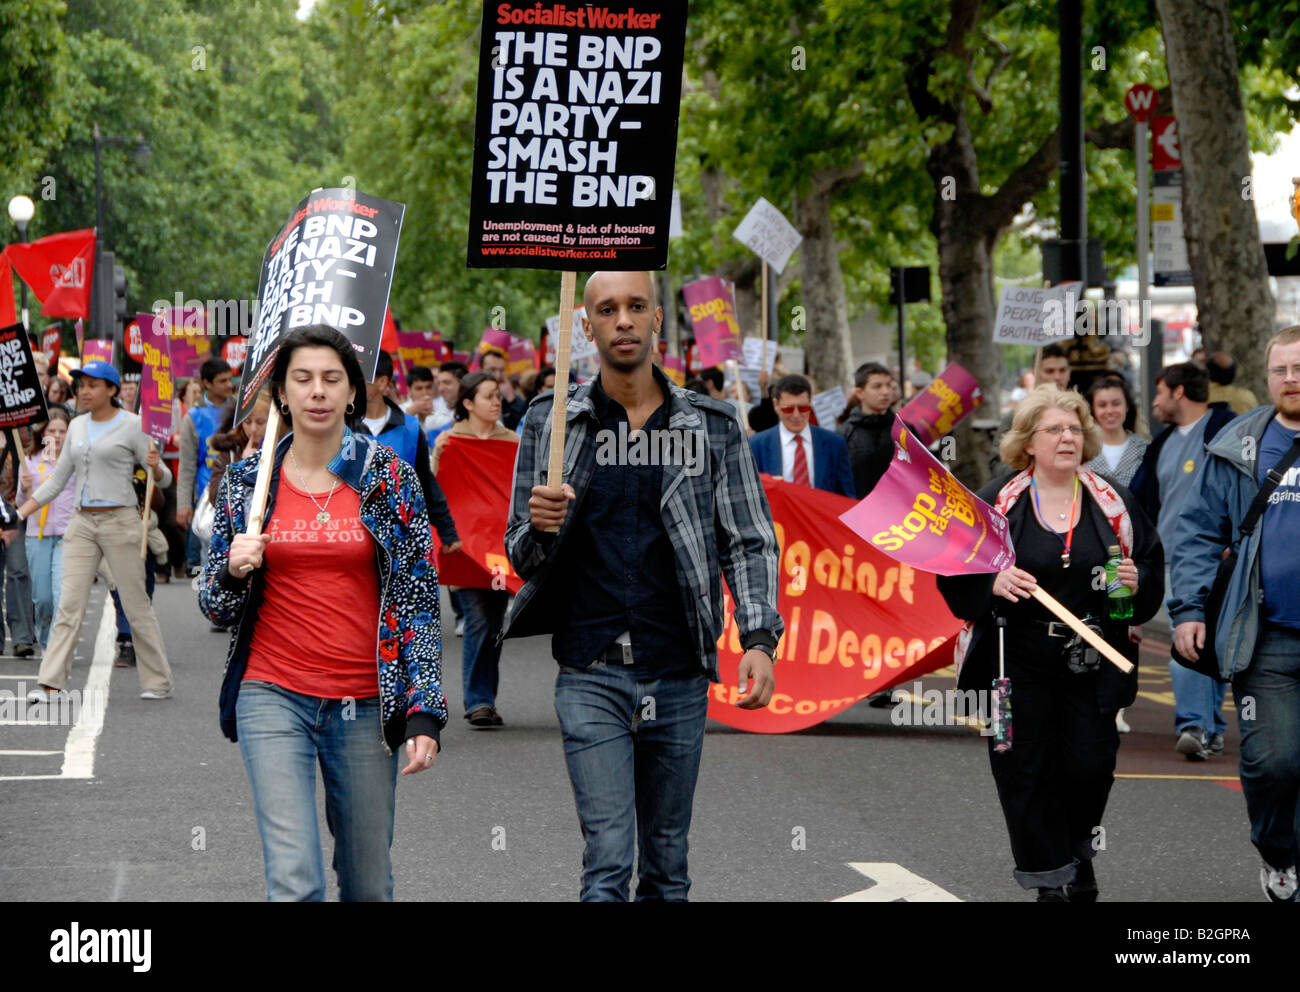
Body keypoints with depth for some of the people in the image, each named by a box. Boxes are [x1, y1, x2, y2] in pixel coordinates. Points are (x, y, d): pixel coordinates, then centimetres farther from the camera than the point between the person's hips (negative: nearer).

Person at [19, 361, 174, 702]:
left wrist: (155, 468, -26)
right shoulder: (77, 426, 12)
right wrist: (18, 515, 9)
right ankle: (50, 683, -7)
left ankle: (158, 681, 10)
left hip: (119, 520, -5)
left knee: (136, 604, 0)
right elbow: (56, 481, 16)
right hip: (82, 522, 5)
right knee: (69, 605, -3)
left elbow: (163, 478, -2)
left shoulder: (131, 425, -3)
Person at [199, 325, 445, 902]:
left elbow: (420, 598, 1)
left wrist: (424, 713, -6)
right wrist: (234, 573, -12)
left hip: (366, 702, 0)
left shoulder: (388, 476, 2)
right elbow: (217, 609, 11)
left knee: (369, 886, 6)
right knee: (294, 882, -13)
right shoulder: (246, 481, 5)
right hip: (274, 698, 0)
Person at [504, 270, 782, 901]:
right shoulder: (551, 421, 5)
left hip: (680, 676, 2)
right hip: (591, 676, -1)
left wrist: (759, 639, -7)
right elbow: (521, 557, 9)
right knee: (608, 861, -9)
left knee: (667, 861, 10)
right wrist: (539, 528, -15)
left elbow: (749, 541, 7)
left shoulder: (712, 426, 6)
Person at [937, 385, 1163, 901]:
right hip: (1019, 663, -1)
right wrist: (993, 583, -19)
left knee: (1091, 766, 0)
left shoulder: (1113, 503, 6)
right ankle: (1052, 876, 15)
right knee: (1028, 772, 1)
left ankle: (1077, 850, 29)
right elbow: (953, 573, 0)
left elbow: (1153, 566, 13)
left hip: (1092, 665, 2)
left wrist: (1136, 583, -9)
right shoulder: (995, 503, -1)